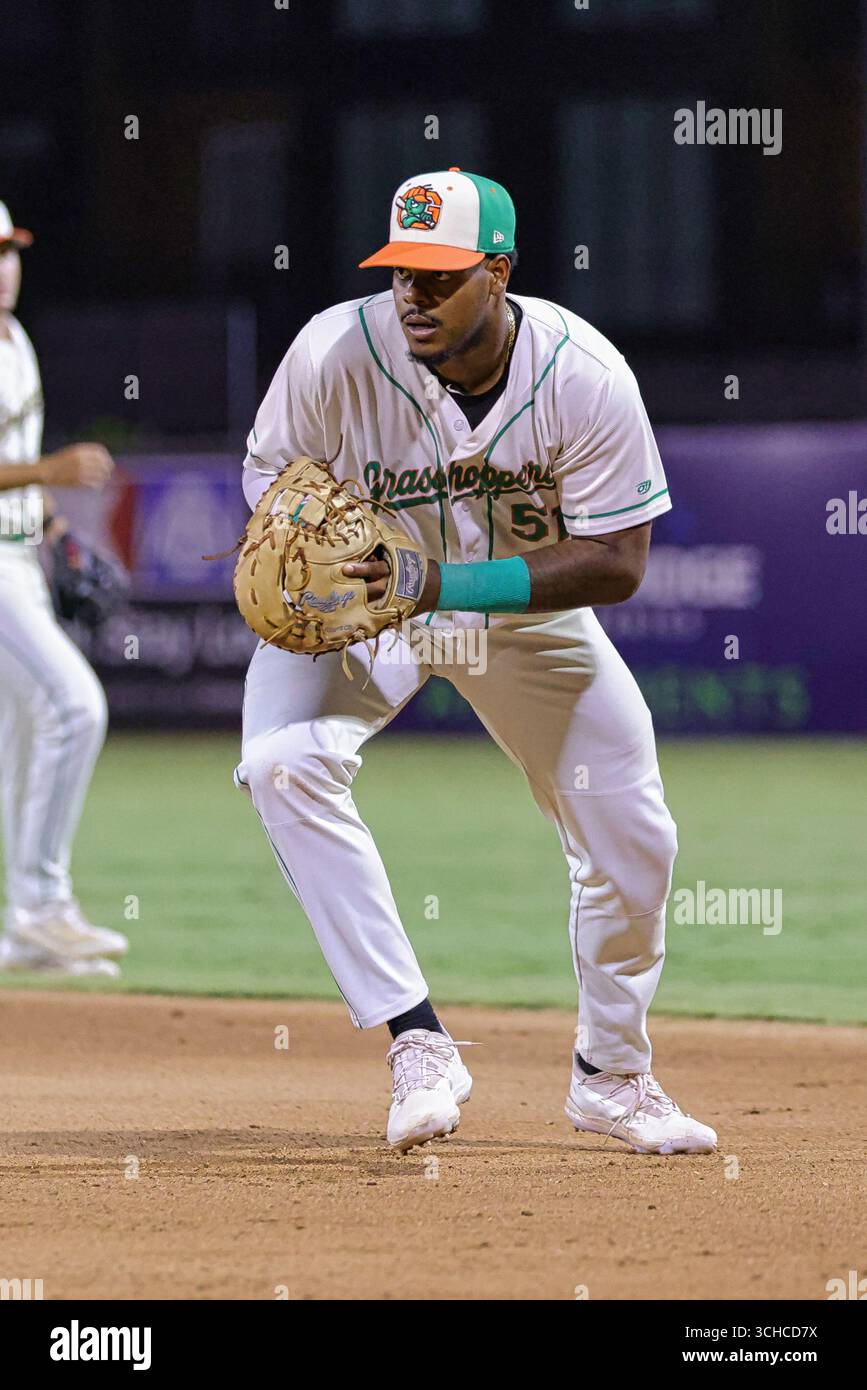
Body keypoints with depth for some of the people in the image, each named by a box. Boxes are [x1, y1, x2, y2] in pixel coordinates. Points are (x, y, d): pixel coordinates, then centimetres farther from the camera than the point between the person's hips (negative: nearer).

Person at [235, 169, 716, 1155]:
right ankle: (418, 1047, -26)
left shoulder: (583, 376, -27)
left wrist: (447, 582, -37)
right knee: (284, 761, -30)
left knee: (635, 845, 1)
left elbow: (617, 561, -24)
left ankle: (611, 1075, 29)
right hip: (360, 603, -1)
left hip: (528, 605, 1)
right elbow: (270, 474, -10)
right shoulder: (336, 353, -28)